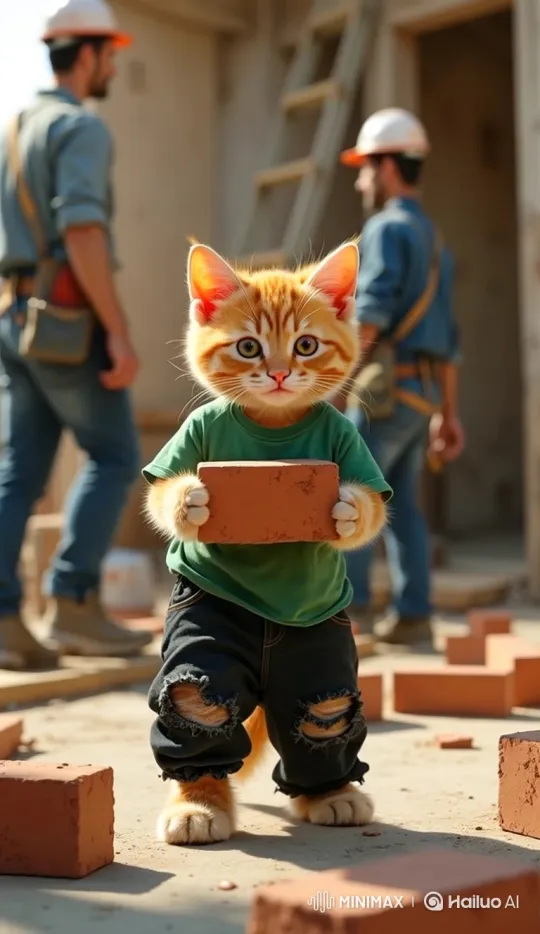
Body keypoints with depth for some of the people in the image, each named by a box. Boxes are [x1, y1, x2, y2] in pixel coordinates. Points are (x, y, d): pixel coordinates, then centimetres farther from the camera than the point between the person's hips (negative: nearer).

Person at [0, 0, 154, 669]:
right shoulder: (81, 128, -9)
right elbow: (83, 233, -22)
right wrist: (120, 332, -23)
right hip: (69, 323, -8)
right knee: (114, 457, -1)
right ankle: (73, 603, -5)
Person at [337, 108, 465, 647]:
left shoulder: (388, 228, -8)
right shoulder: (432, 240, 22)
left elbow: (372, 312, -22)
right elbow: (448, 339, 21)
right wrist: (448, 415, 22)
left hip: (386, 388, -9)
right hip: (423, 394, 9)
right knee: (400, 505, 8)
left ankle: (348, 608, -7)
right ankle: (413, 616, 5)